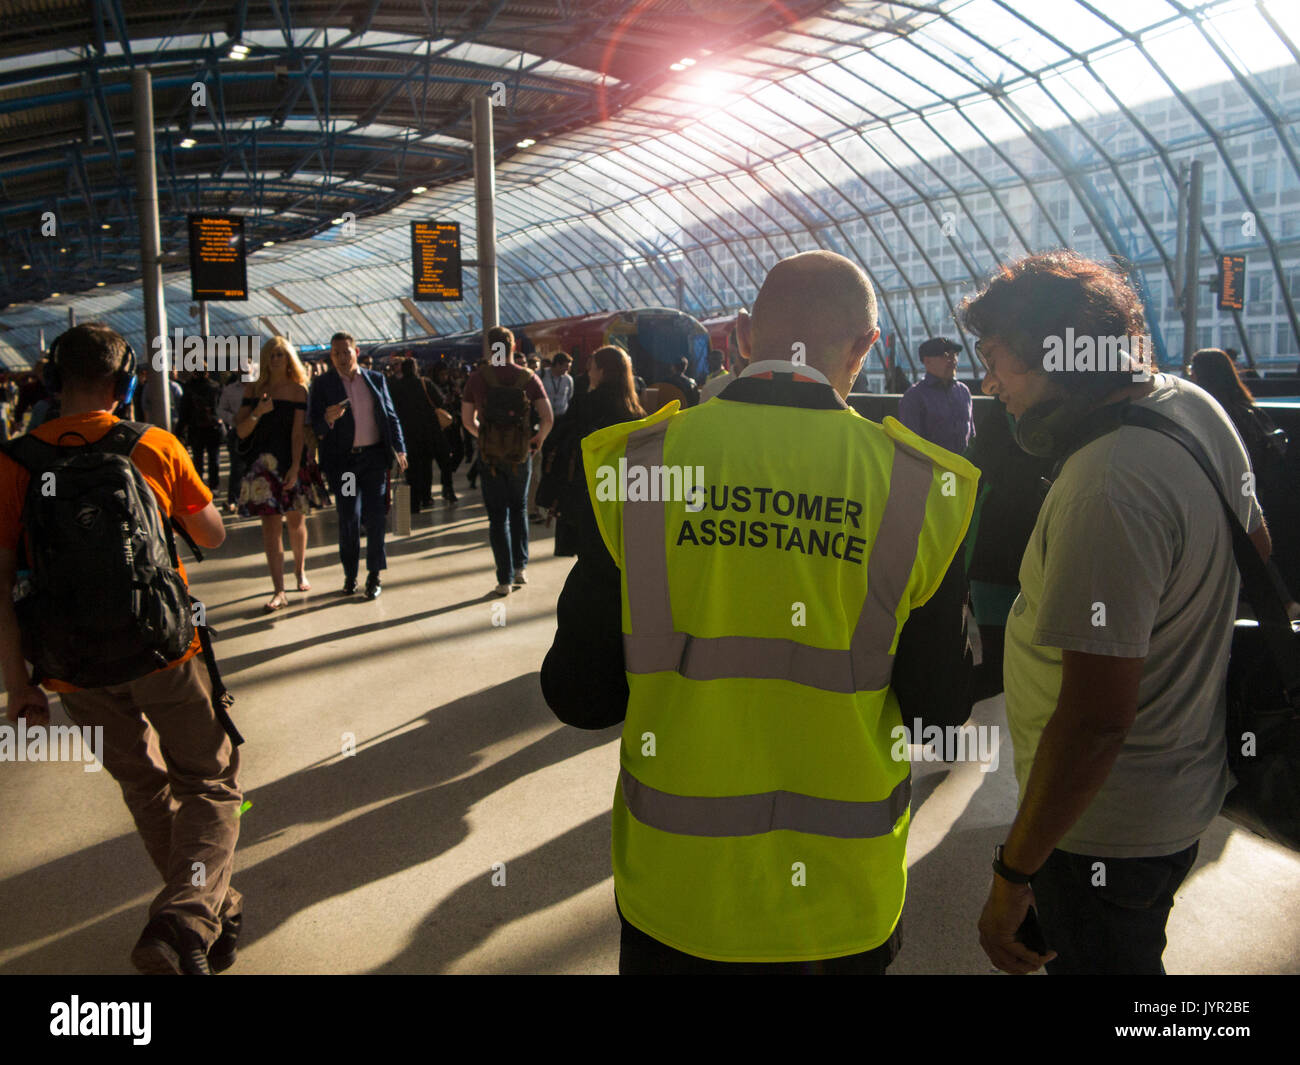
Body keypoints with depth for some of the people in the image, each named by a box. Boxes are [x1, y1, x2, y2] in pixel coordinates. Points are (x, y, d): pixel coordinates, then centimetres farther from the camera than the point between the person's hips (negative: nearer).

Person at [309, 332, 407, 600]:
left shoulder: (376, 379, 8)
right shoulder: (322, 384, 3)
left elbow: (390, 417, 12)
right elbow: (314, 426, -1)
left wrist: (399, 448, 3)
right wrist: (327, 419, -23)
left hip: (374, 457, 1)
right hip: (342, 460, -1)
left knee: (376, 516, -2)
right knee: (348, 518, 0)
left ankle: (374, 575, 8)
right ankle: (350, 574, 14)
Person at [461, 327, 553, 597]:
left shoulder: (477, 378, -5)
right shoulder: (528, 377, -4)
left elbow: (467, 420, 0)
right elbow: (548, 418, -10)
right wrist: (538, 439, 9)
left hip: (489, 454, -1)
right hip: (520, 454, 1)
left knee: (497, 516, 5)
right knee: (518, 509, 20)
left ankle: (505, 580, 5)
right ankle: (520, 567, 17)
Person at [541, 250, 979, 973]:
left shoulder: (631, 464, -14)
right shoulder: (920, 486, -13)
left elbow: (579, 698, -8)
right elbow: (940, 710, -6)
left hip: (674, 886, 0)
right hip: (845, 896, 1)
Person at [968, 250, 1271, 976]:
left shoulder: (1104, 489, -32)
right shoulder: (1196, 406, -2)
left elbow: (1095, 721, -32)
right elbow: (1258, 550, 15)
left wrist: (1014, 876, -22)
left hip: (1104, 828, -9)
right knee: (1134, 954, 28)